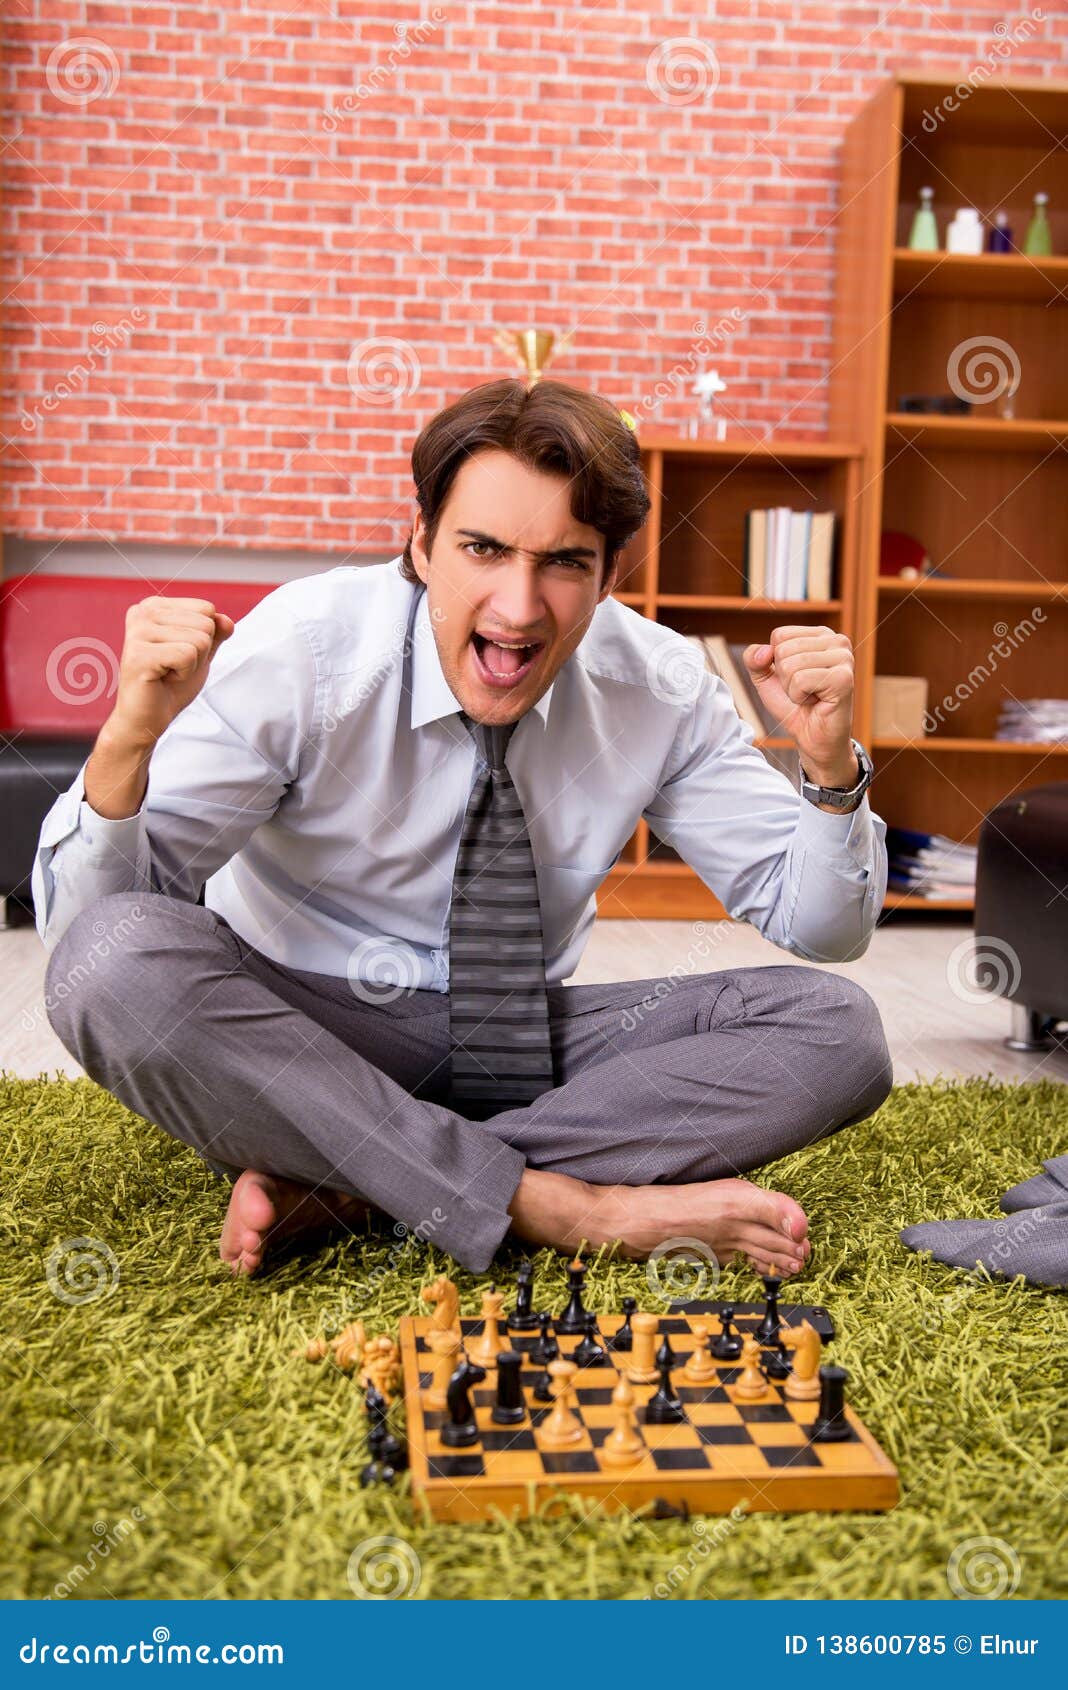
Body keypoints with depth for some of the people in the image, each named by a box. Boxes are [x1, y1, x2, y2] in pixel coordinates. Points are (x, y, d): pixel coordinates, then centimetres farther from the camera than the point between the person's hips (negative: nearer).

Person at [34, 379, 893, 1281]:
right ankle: (552, 1201, -27)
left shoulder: (660, 688, -9)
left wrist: (830, 763, -22)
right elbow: (77, 921, -18)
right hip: (296, 1038, -2)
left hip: (532, 1040, 3)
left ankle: (338, 1189, -23)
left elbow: (820, 927, -3)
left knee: (835, 1027, -18)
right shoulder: (299, 654, -17)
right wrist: (129, 737, -37)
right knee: (114, 956, -32)